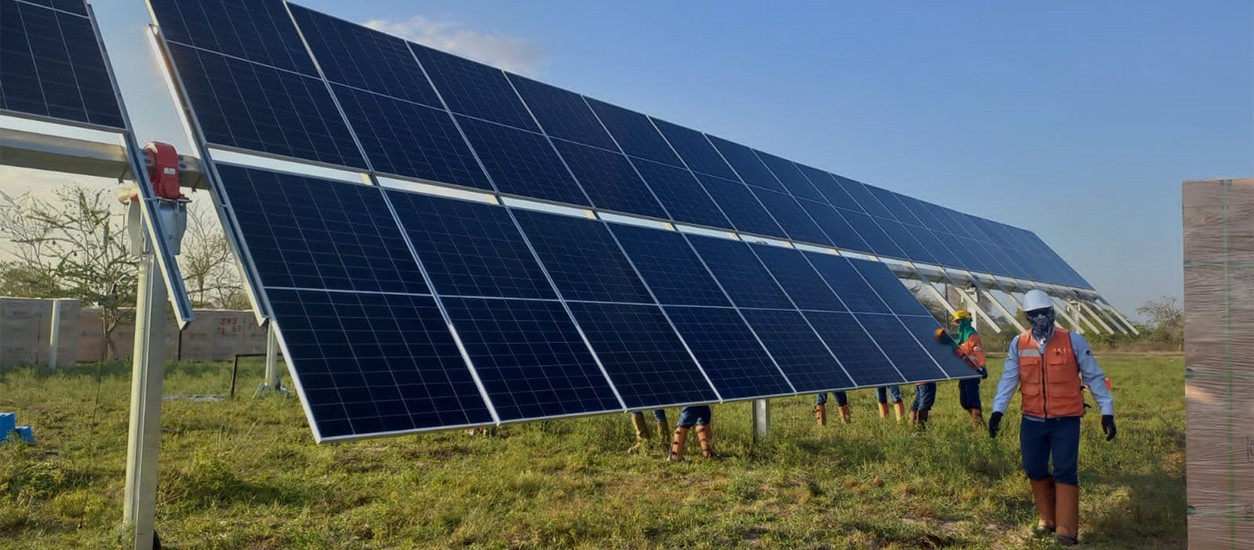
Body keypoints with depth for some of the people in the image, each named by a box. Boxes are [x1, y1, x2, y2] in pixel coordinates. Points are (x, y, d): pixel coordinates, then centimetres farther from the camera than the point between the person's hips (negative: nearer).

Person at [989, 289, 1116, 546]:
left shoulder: (1073, 341, -5)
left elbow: (1094, 377, 0)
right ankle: (1047, 518, 28)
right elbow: (1008, 379, -2)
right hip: (1032, 420, 3)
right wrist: (997, 410, -13)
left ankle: (1066, 530, -2)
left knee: (1065, 472, -7)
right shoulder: (1018, 344, 1)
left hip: (1066, 420, -3)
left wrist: (1107, 411, -3)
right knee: (1034, 469, 9)